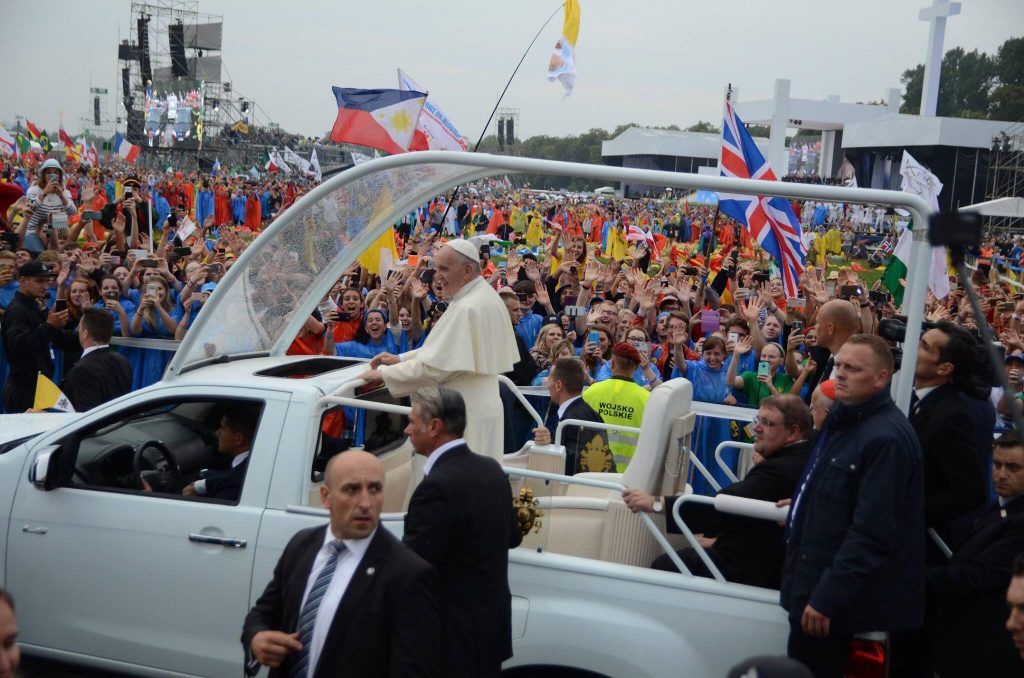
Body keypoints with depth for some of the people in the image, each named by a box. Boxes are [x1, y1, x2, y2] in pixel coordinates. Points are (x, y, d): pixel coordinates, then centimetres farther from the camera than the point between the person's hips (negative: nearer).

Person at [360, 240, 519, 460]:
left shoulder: (468, 310, -23)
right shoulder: (486, 297, 9)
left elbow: (433, 367, -23)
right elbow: (445, 348, 18)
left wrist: (381, 374, -13)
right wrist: (401, 359, 11)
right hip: (482, 406, 10)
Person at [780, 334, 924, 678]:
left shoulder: (886, 438, -20)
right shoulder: (844, 420, 12)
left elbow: (871, 534, -25)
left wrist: (826, 598, -23)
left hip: (833, 595, -10)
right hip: (812, 584, 10)